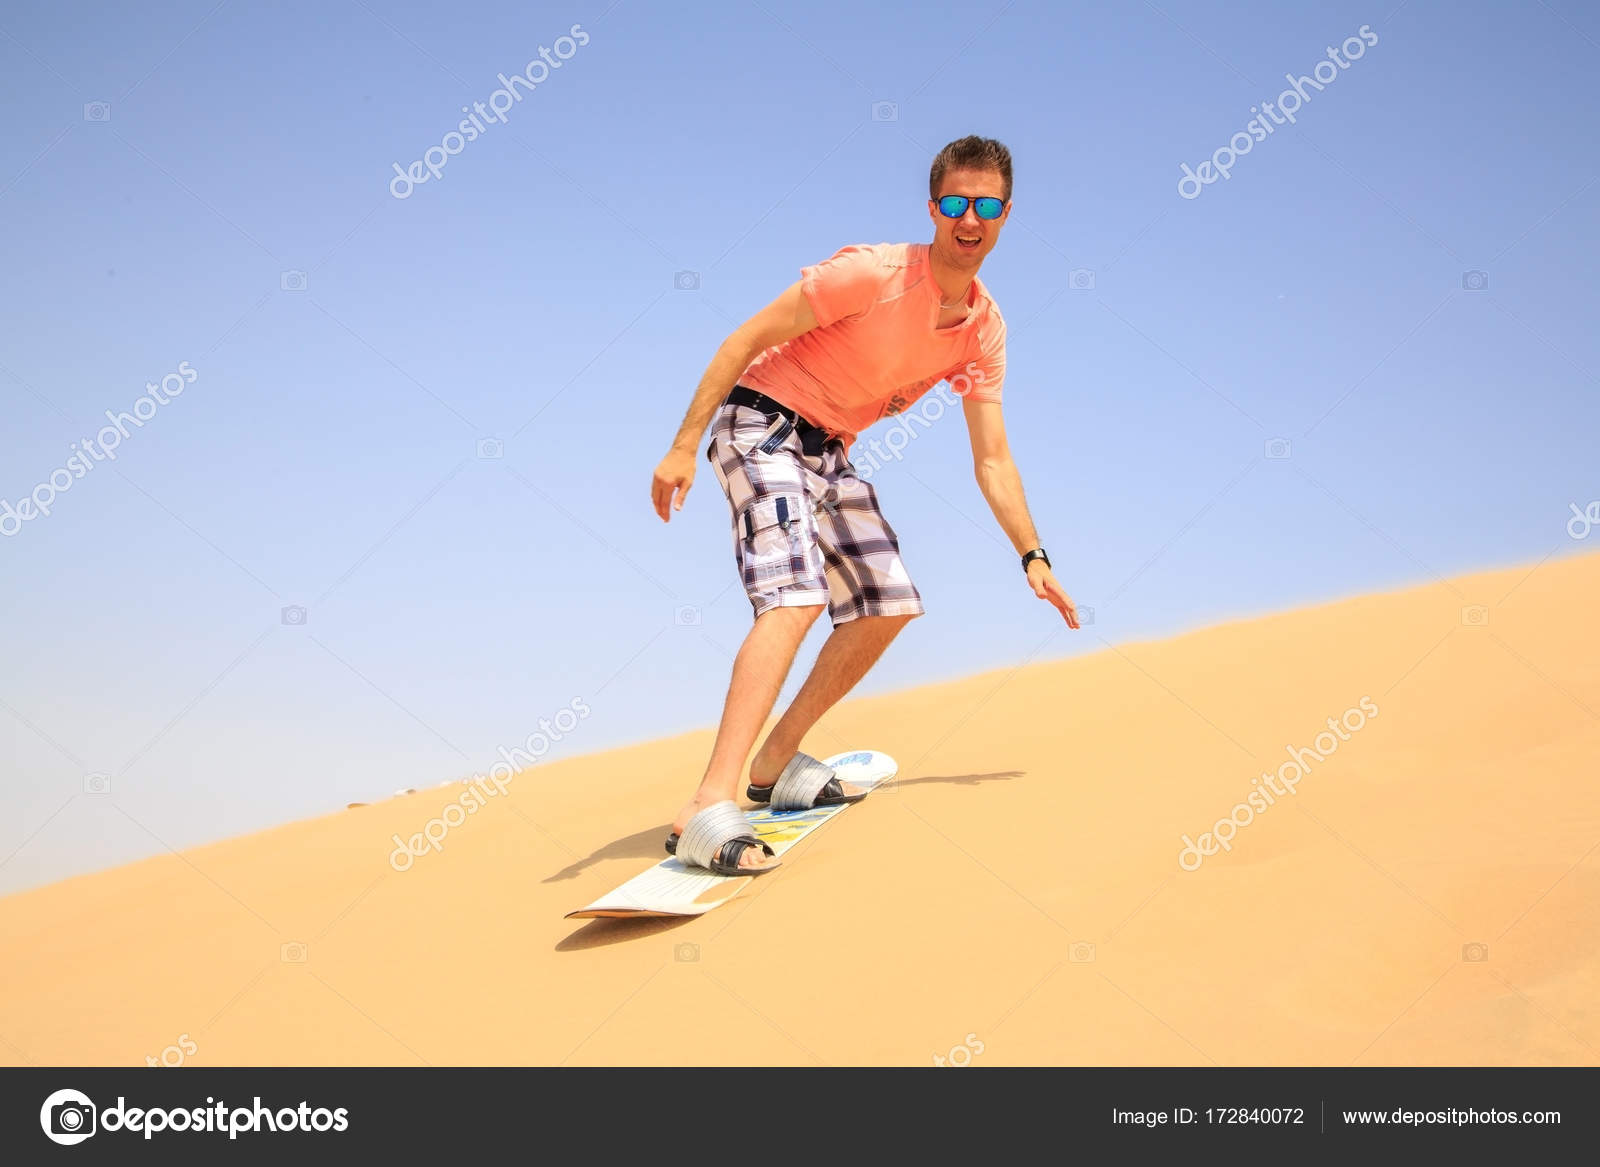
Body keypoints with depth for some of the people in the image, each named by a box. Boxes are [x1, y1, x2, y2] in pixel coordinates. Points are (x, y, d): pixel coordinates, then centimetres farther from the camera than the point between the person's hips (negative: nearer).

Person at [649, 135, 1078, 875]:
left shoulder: (985, 329, 0)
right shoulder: (873, 273, -21)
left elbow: (991, 458, 6)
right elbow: (747, 339, -18)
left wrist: (1032, 558, 1)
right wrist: (683, 447, -22)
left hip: (829, 452, 8)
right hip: (762, 425, -8)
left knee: (889, 606, 7)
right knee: (797, 598, -27)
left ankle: (777, 762, 16)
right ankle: (710, 808, -36)